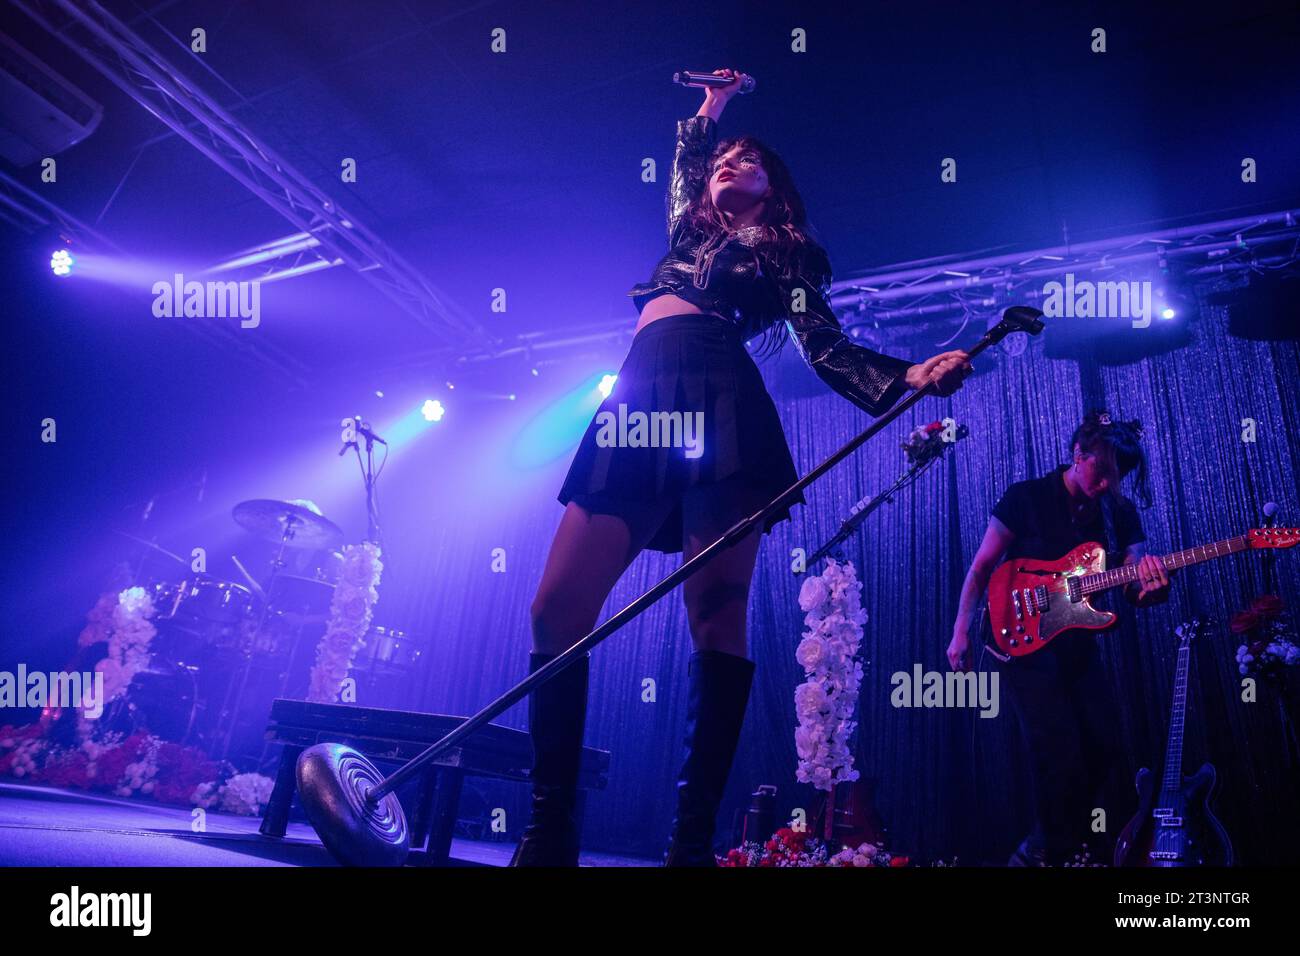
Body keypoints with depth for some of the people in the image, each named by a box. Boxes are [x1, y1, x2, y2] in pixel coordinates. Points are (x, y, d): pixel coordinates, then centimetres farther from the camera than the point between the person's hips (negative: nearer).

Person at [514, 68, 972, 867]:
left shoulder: (787, 254, 21)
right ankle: (551, 828, -4)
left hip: (719, 407, -4)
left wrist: (911, 376, -7)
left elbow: (827, 349, 7)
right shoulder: (688, 232, 35)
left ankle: (694, 839, -12)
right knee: (557, 610, -9)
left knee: (716, 614, -16)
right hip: (638, 410, 5)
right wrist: (712, 107, 60)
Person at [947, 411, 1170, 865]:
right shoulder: (1026, 497, -10)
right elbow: (981, 568, -7)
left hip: (1078, 645, 5)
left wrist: (1154, 587, -28)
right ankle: (1050, 851, 15)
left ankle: (1047, 846, 26)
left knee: (1103, 746, 3)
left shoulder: (1121, 511, 3)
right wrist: (961, 633, -13)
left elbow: (1134, 591, -2)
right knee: (1059, 753, -11)